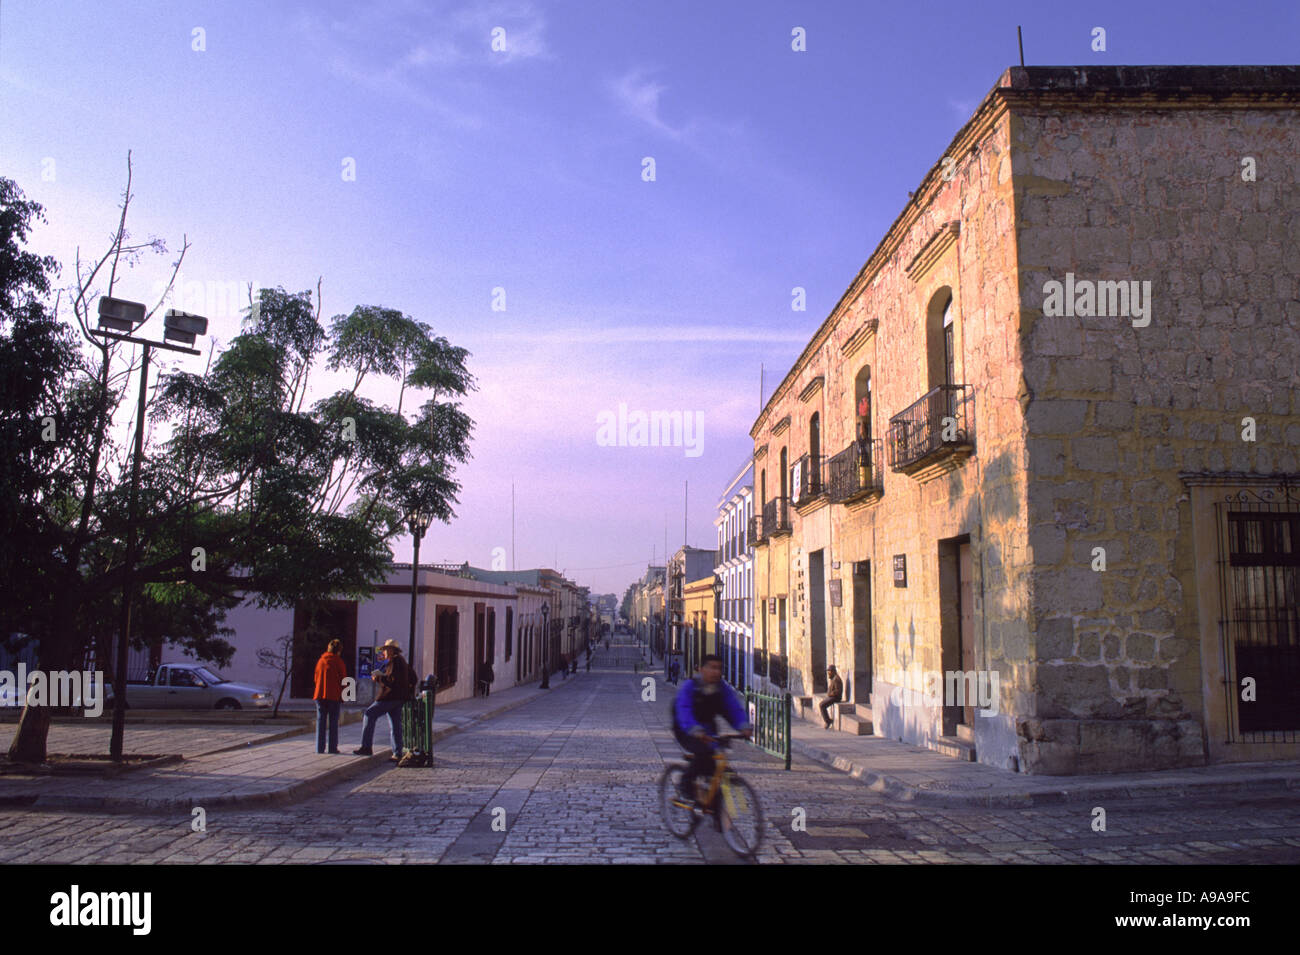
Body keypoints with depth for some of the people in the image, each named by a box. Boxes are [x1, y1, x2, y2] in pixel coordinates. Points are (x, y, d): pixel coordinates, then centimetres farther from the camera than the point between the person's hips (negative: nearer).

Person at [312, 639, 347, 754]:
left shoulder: (320, 661, 10)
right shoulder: (339, 662, -4)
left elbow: (316, 678, 16)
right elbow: (343, 681, -4)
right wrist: (342, 698, 4)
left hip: (320, 695, 4)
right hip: (334, 696, -4)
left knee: (321, 721, 7)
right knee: (333, 722, 1)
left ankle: (320, 747, 6)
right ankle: (332, 748, 0)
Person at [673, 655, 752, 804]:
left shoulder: (723, 689, -4)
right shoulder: (689, 687, -19)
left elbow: (735, 708, -12)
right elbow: (684, 711, -32)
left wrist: (744, 726, -33)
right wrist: (695, 730, -50)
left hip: (708, 729, 5)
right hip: (686, 730, -5)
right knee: (703, 751, -29)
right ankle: (687, 783, -8)